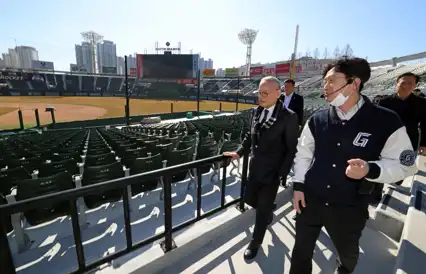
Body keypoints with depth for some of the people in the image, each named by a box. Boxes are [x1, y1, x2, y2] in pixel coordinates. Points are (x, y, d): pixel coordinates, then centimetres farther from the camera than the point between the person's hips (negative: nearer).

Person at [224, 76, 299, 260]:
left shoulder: (289, 117, -16)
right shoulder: (256, 111, 1)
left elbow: (291, 149, -11)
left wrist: (281, 173, -13)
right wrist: (239, 152, 4)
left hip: (272, 172, -5)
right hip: (255, 167, 6)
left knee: (262, 209, 8)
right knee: (249, 199, 18)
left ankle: (255, 243, 34)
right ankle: (268, 212, 53)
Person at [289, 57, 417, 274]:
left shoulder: (386, 122, -12)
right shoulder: (317, 120, -5)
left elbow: (405, 164, -6)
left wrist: (370, 169, -26)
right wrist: (298, 185, 0)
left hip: (350, 208, 0)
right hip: (310, 200, 1)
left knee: (348, 253, 28)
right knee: (302, 249, 18)